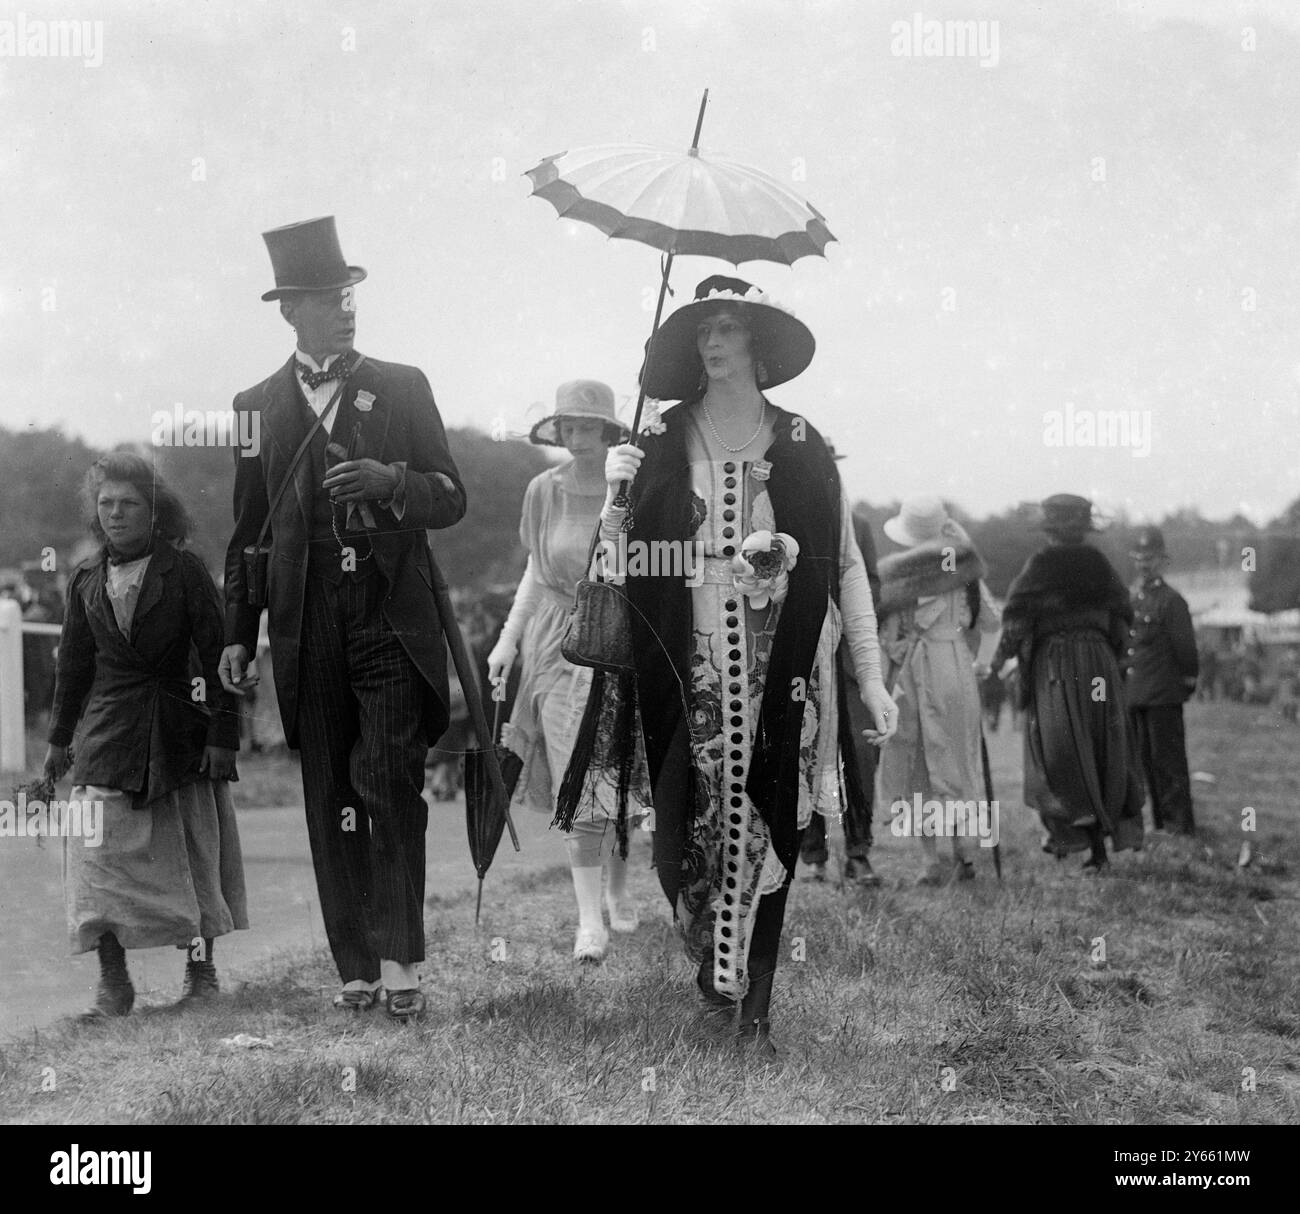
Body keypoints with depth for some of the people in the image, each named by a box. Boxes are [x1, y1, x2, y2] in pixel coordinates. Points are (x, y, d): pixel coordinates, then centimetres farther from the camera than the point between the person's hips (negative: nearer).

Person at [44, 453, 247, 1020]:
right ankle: (112, 982, -3)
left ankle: (200, 968, 17)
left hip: (177, 729, -3)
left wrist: (223, 736, -10)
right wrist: (60, 737, 17)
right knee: (99, 855, -7)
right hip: (106, 734, 3)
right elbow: (74, 662, 16)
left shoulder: (184, 570, -4)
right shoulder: (86, 579, 8)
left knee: (191, 854, 4)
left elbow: (216, 655, -5)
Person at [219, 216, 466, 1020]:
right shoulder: (258, 405, 12)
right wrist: (238, 634, 9)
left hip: (394, 621, -2)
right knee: (331, 802, 3)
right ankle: (357, 969, 10)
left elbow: (452, 499, 6)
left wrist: (391, 481, -15)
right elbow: (247, 531, 15)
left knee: (391, 786, -13)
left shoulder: (402, 387, 8)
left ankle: (400, 960, -6)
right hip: (309, 631, 2)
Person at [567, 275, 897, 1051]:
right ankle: (711, 959, 24)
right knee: (688, 828, -3)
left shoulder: (800, 447, 3)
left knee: (768, 833, 1)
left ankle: (755, 1009, 11)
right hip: (688, 674, 0)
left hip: (779, 674, 0)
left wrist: (872, 676, -2)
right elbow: (619, 563, 6)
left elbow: (845, 564, 3)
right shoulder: (663, 447, 4)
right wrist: (616, 497, -13)